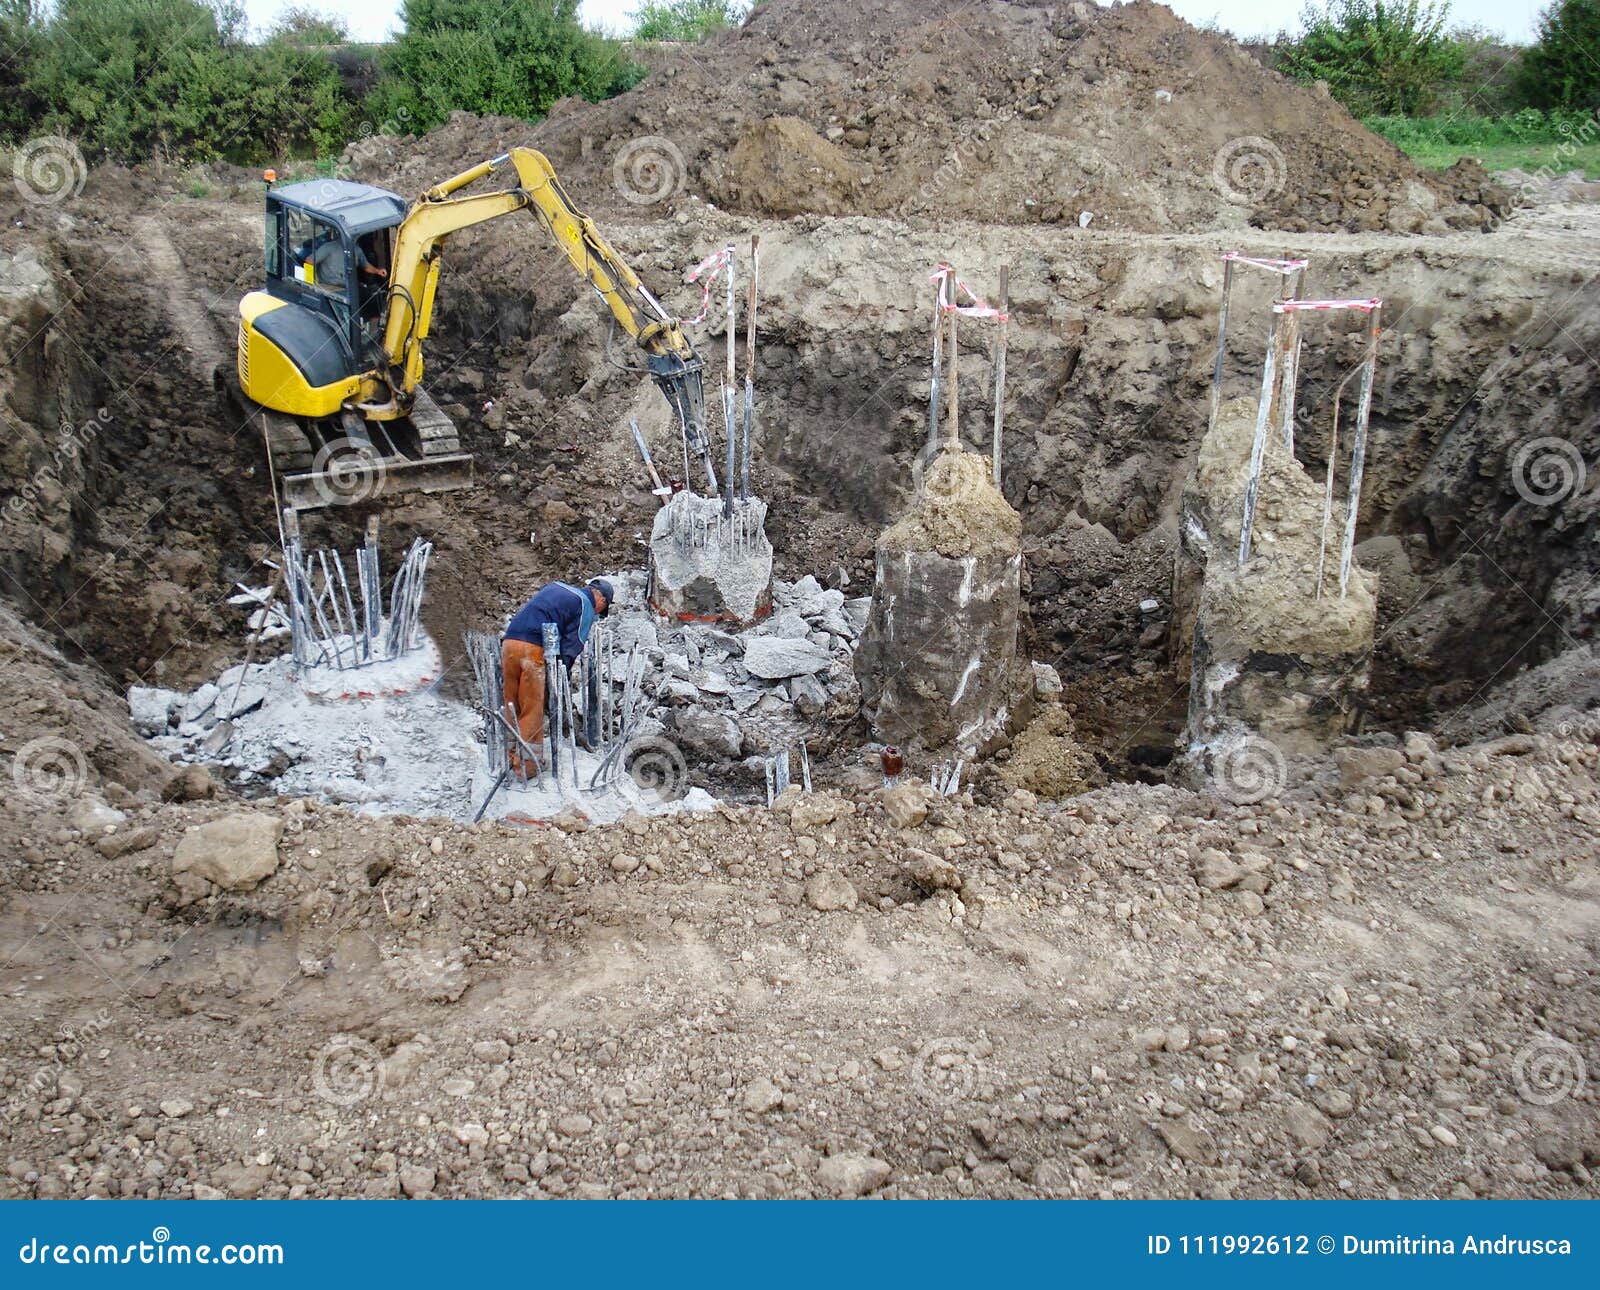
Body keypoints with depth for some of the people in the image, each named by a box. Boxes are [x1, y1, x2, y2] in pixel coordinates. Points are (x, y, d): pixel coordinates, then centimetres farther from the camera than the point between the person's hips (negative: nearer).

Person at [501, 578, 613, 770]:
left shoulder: (555, 586, 28)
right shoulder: (586, 608, 7)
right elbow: (572, 646, 0)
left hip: (509, 641, 7)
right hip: (534, 648, -7)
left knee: (512, 706, 14)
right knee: (533, 710, 1)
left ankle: (511, 757, 21)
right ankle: (526, 765, 1)